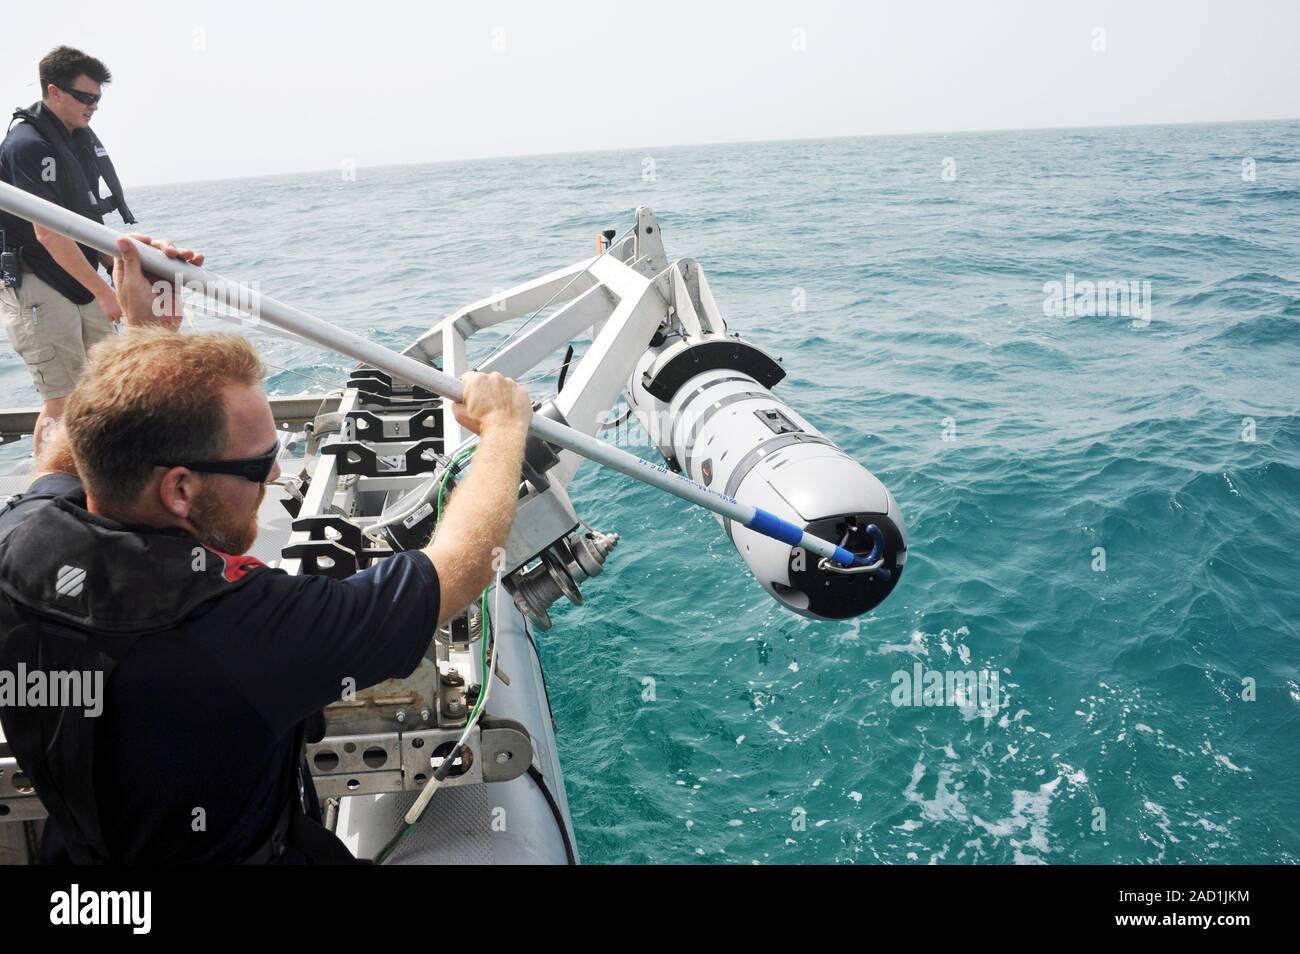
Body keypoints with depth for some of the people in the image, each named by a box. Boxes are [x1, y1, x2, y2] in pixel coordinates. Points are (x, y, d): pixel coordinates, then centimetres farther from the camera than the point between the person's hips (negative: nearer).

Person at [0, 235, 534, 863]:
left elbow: (67, 456, 3)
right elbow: (463, 562, -28)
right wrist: (503, 425, -13)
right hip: (238, 850, -6)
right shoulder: (243, 628, -41)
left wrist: (141, 329, 3)